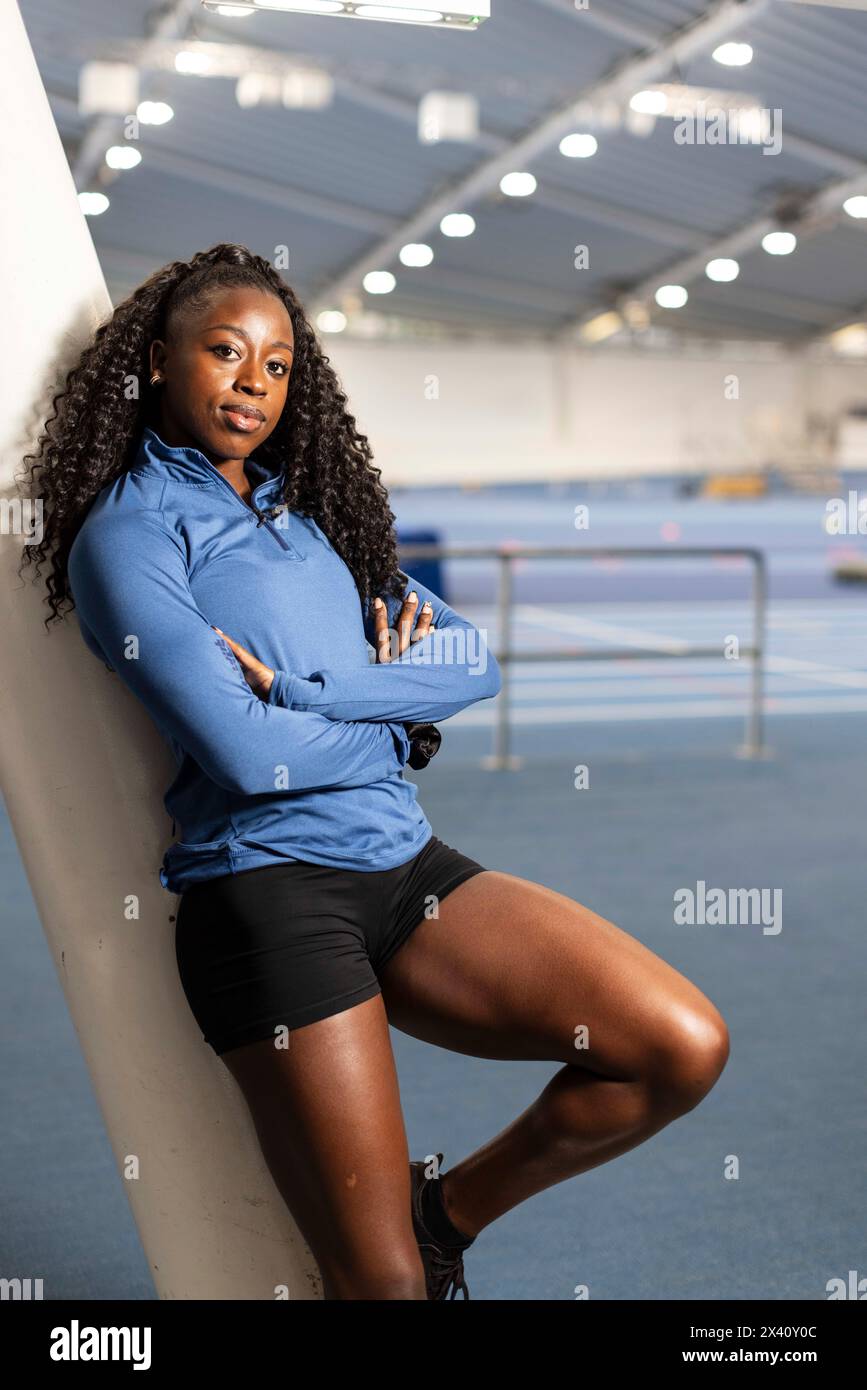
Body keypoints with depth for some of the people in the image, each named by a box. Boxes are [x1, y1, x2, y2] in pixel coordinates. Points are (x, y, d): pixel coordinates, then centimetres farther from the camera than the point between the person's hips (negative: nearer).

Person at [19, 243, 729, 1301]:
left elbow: (473, 664, 7)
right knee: (382, 1278, -4)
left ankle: (449, 1207, 13)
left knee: (684, 1047, -6)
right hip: (269, 888, -6)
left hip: (409, 867, 7)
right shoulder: (128, 531, -2)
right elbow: (241, 751, -15)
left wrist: (308, 687, -9)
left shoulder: (311, 512, 19)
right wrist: (392, 706, 2)